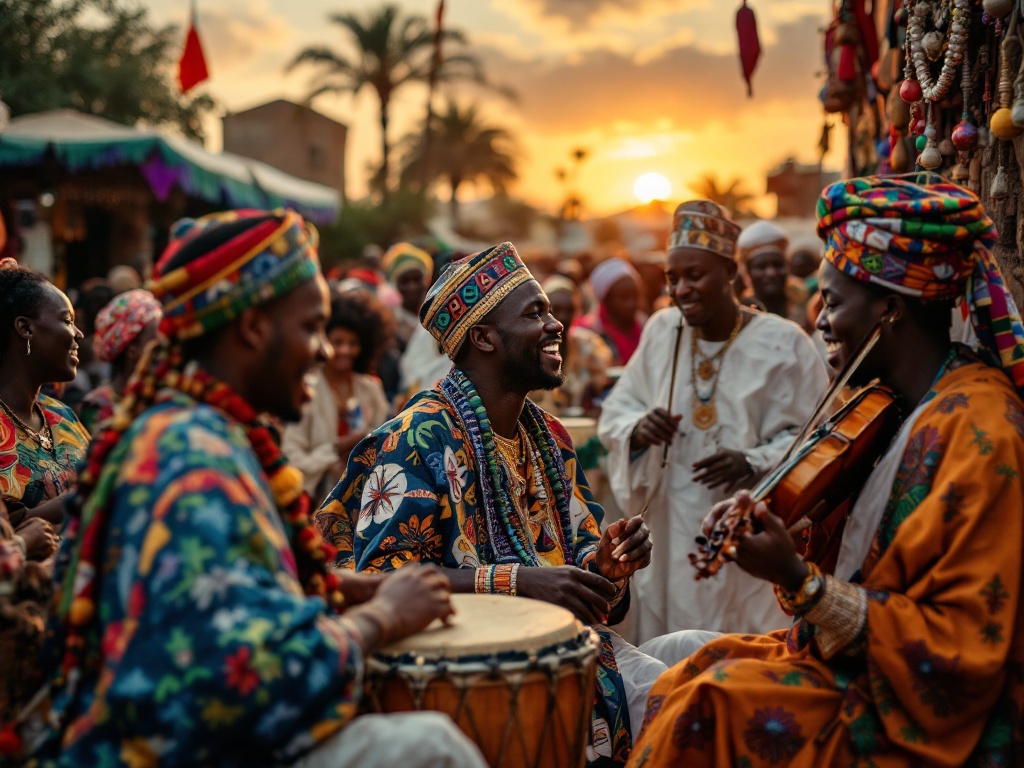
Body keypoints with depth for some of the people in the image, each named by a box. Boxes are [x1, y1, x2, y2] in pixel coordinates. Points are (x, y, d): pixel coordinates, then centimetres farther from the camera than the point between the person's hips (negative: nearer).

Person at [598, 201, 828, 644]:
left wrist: (753, 463, -23)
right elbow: (614, 413, 7)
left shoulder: (783, 344, -9)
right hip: (670, 535, 3)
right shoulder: (661, 330, 2)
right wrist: (638, 430, -15)